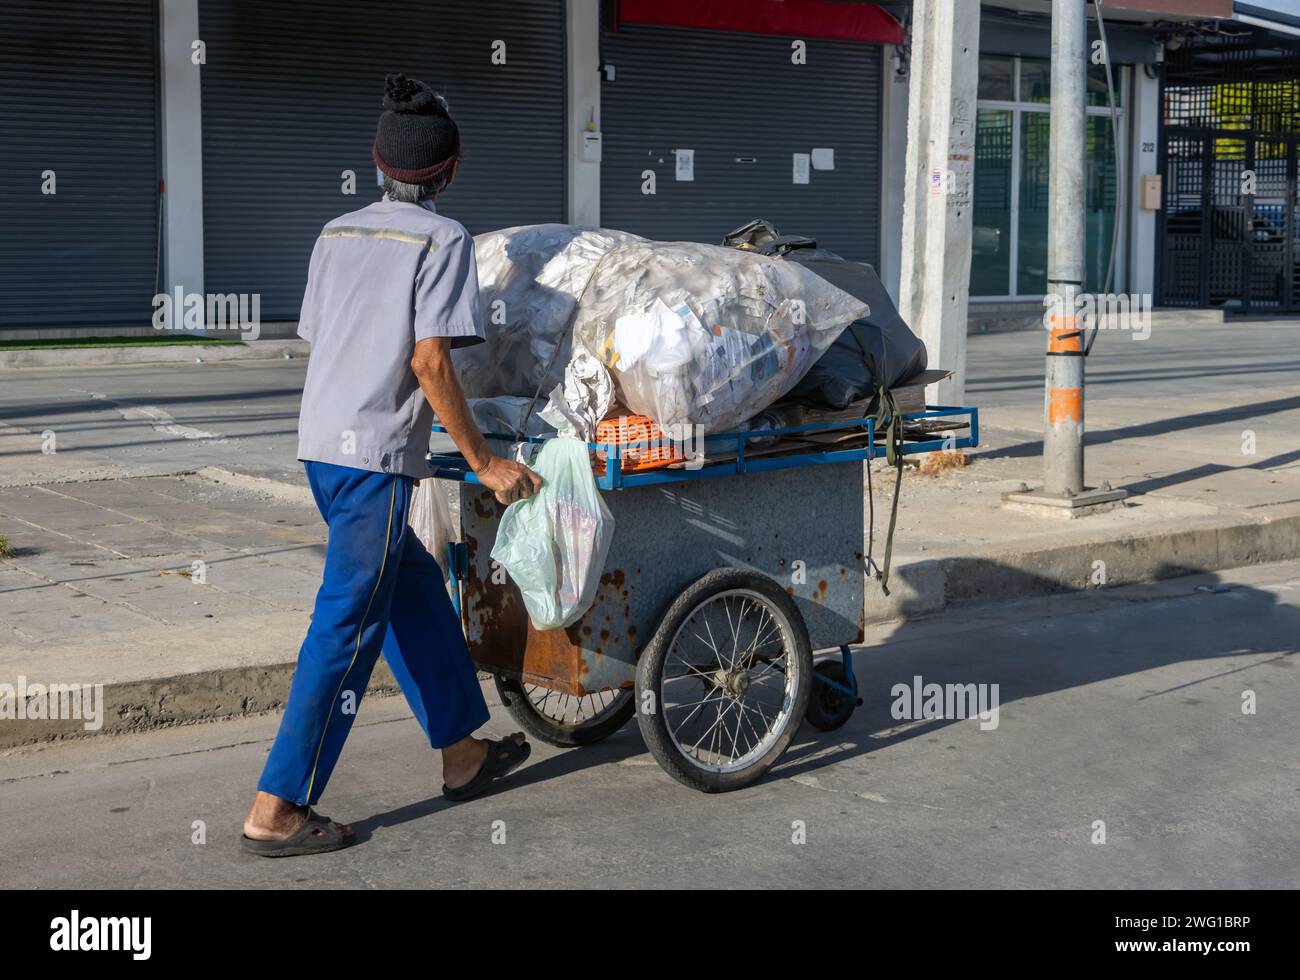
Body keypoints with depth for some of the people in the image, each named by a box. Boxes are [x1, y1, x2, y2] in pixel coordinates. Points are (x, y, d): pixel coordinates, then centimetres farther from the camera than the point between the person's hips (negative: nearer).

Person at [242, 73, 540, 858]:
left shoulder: (336, 234, 14)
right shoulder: (442, 240, -7)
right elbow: (430, 360, -15)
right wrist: (484, 461, -9)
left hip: (319, 441, 8)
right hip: (378, 451, -8)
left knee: (415, 588, 20)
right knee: (349, 625, -4)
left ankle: (463, 753, 31)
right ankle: (278, 809, -3)